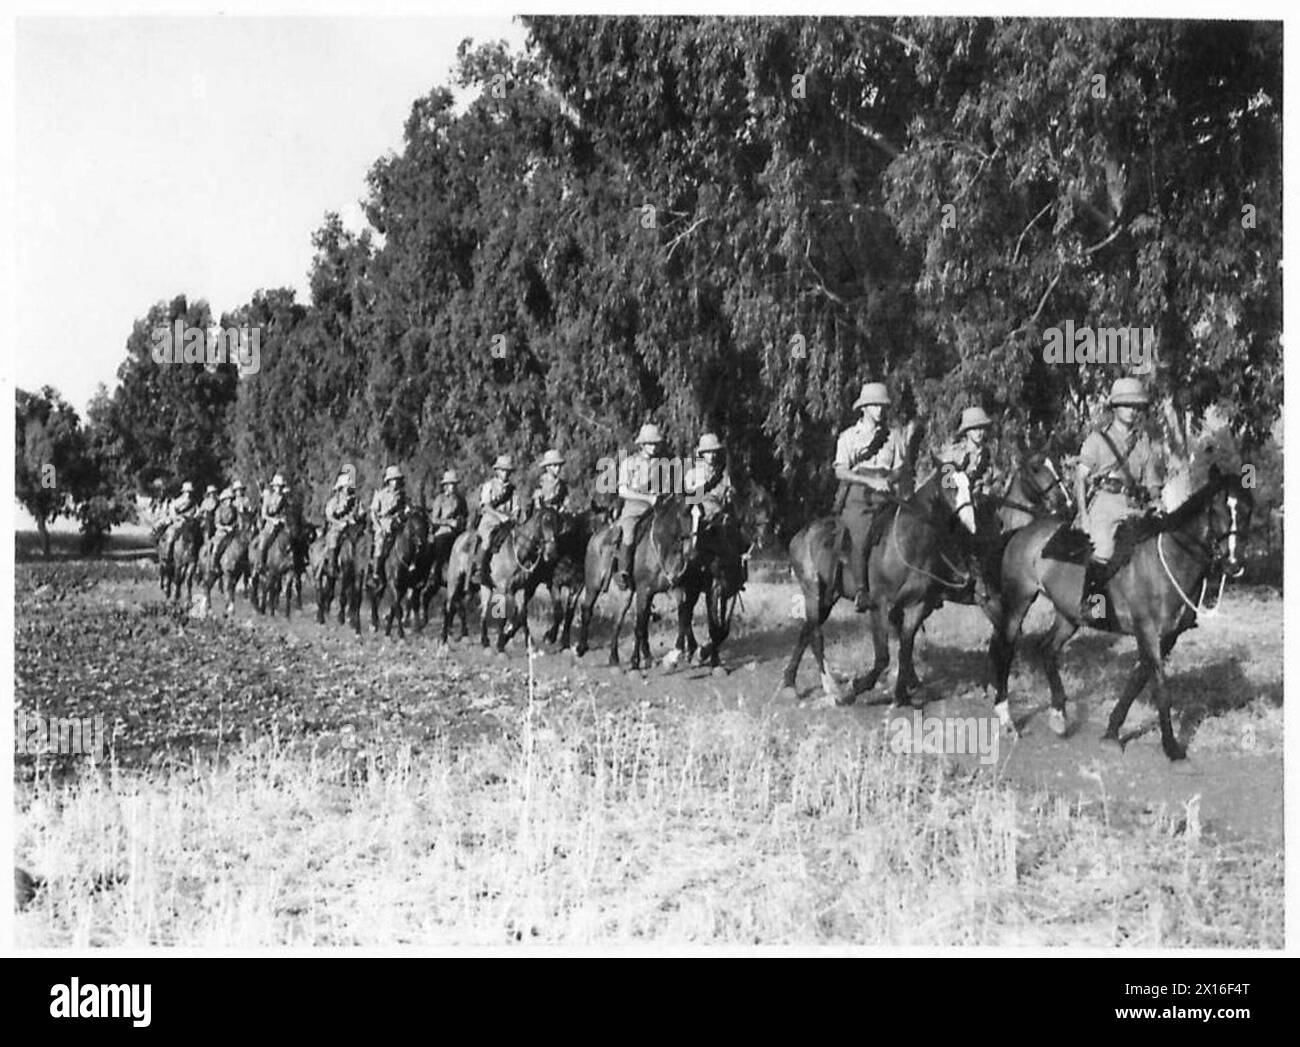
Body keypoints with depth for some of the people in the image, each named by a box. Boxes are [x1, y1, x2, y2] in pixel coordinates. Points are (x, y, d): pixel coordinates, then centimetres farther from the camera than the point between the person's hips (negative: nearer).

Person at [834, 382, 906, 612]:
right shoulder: (848, 436, 8)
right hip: (855, 495, -3)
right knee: (861, 537, -22)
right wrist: (870, 481, -13)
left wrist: (888, 479, -10)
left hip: (883, 497, 3)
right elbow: (840, 472, -1)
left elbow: (899, 470, 13)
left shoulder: (893, 437, 15)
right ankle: (860, 591, -21)